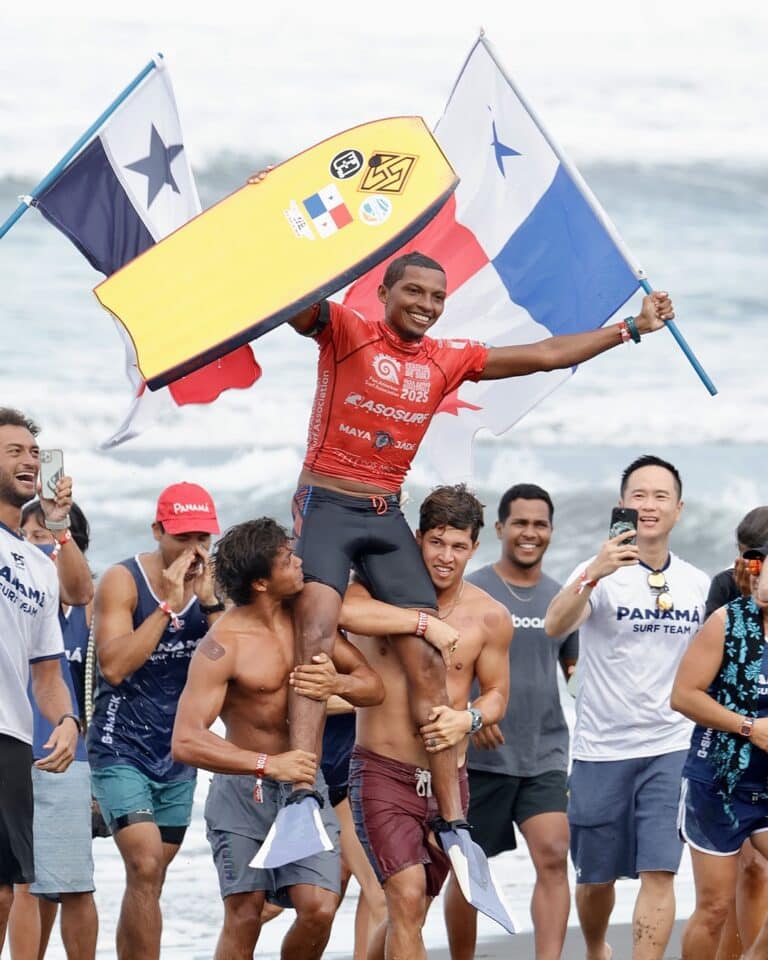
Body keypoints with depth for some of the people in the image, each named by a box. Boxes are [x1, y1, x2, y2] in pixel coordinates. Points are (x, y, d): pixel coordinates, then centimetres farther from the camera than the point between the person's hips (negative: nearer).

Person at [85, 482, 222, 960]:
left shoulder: (209, 584, 4)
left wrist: (209, 601, -14)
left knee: (149, 881, 10)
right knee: (145, 868, -19)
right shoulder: (124, 581, -10)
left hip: (177, 755, 6)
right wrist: (169, 604, -21)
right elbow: (114, 665, -21)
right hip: (121, 751, -6)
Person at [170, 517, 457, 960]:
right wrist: (268, 764, -30)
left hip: (304, 784, 4)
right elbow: (186, 741, -23)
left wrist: (339, 683, -17)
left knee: (319, 908, -9)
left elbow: (373, 686, 7)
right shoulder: (223, 645, -16)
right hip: (244, 789, -4)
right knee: (244, 917, -7)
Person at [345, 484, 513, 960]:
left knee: (411, 913, 12)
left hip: (447, 779, 3)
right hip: (382, 773, -3)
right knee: (407, 899, -19)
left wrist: (467, 719, -10)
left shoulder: (490, 617, 1)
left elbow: (497, 694, 10)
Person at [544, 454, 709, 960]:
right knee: (596, 877, 11)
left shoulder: (699, 585, 5)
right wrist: (592, 574, -44)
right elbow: (555, 626, -28)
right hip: (601, 748, -2)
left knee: (658, 873, -11)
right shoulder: (602, 574, -8)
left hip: (671, 750, 2)